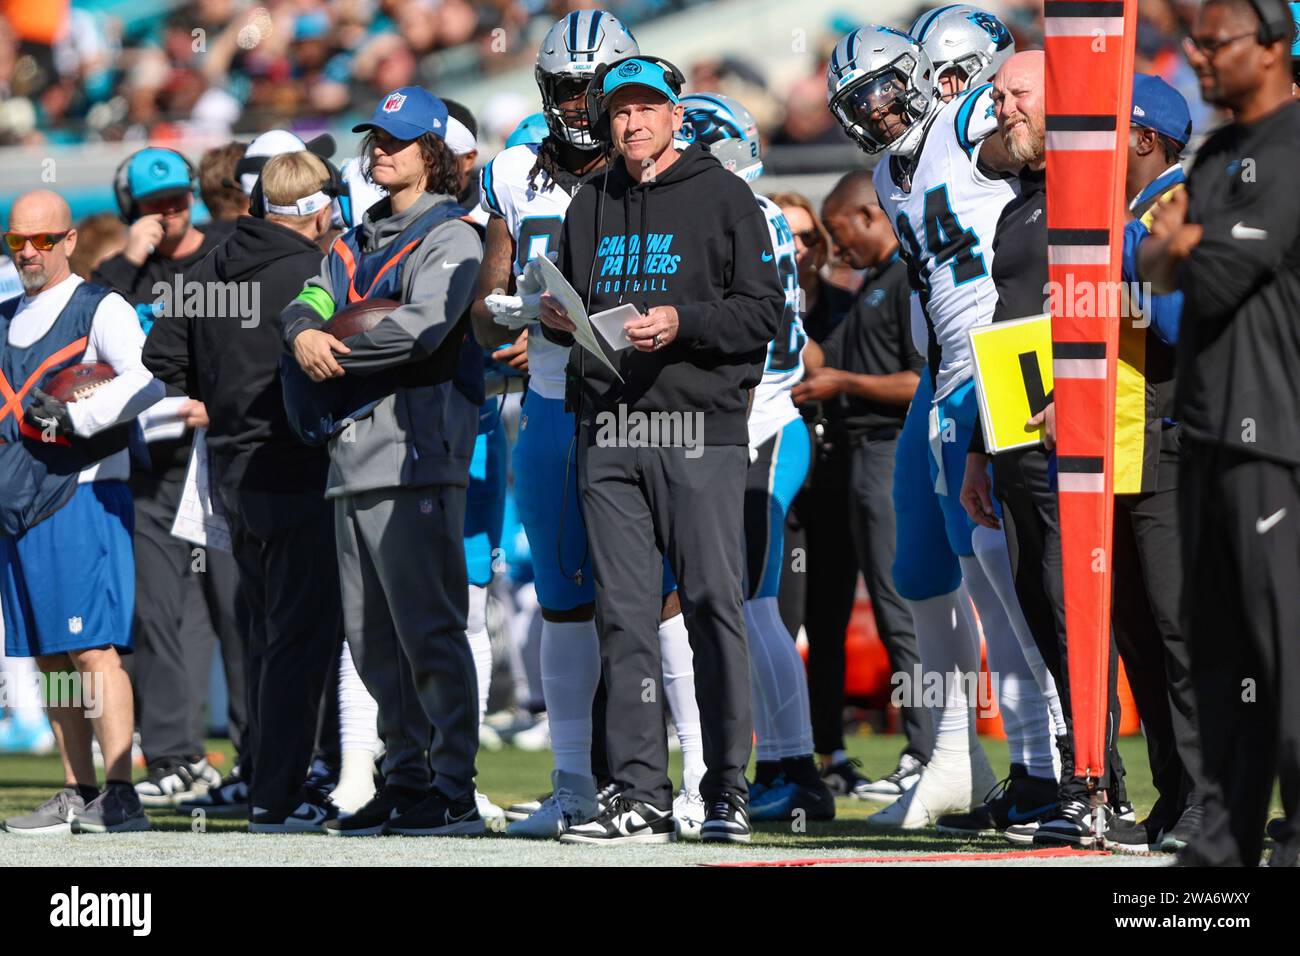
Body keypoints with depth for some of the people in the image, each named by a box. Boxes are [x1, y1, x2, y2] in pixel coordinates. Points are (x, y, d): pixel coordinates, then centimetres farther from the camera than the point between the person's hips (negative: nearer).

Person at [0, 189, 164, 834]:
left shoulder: (101, 310, -3)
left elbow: (149, 379, -18)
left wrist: (74, 417, -19)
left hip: (83, 496, -8)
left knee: (93, 648, -14)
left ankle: (119, 796, -18)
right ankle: (77, 794, 13)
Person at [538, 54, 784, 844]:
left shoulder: (723, 198, 2)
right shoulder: (591, 206, 18)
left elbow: (765, 311, -3)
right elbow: (570, 306, 27)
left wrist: (682, 323, -17)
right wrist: (557, 319, 4)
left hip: (701, 429, -5)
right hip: (610, 433, 5)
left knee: (715, 607, -4)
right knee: (625, 614, 0)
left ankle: (728, 794, 1)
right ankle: (642, 799, 0)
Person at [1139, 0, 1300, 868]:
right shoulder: (1217, 156, 20)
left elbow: (1220, 273, -15)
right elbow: (1157, 268, 18)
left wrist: (1183, 244, 3)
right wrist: (1180, 247, -2)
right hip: (1209, 425, 9)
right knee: (1216, 635, 10)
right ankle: (1228, 835, 14)